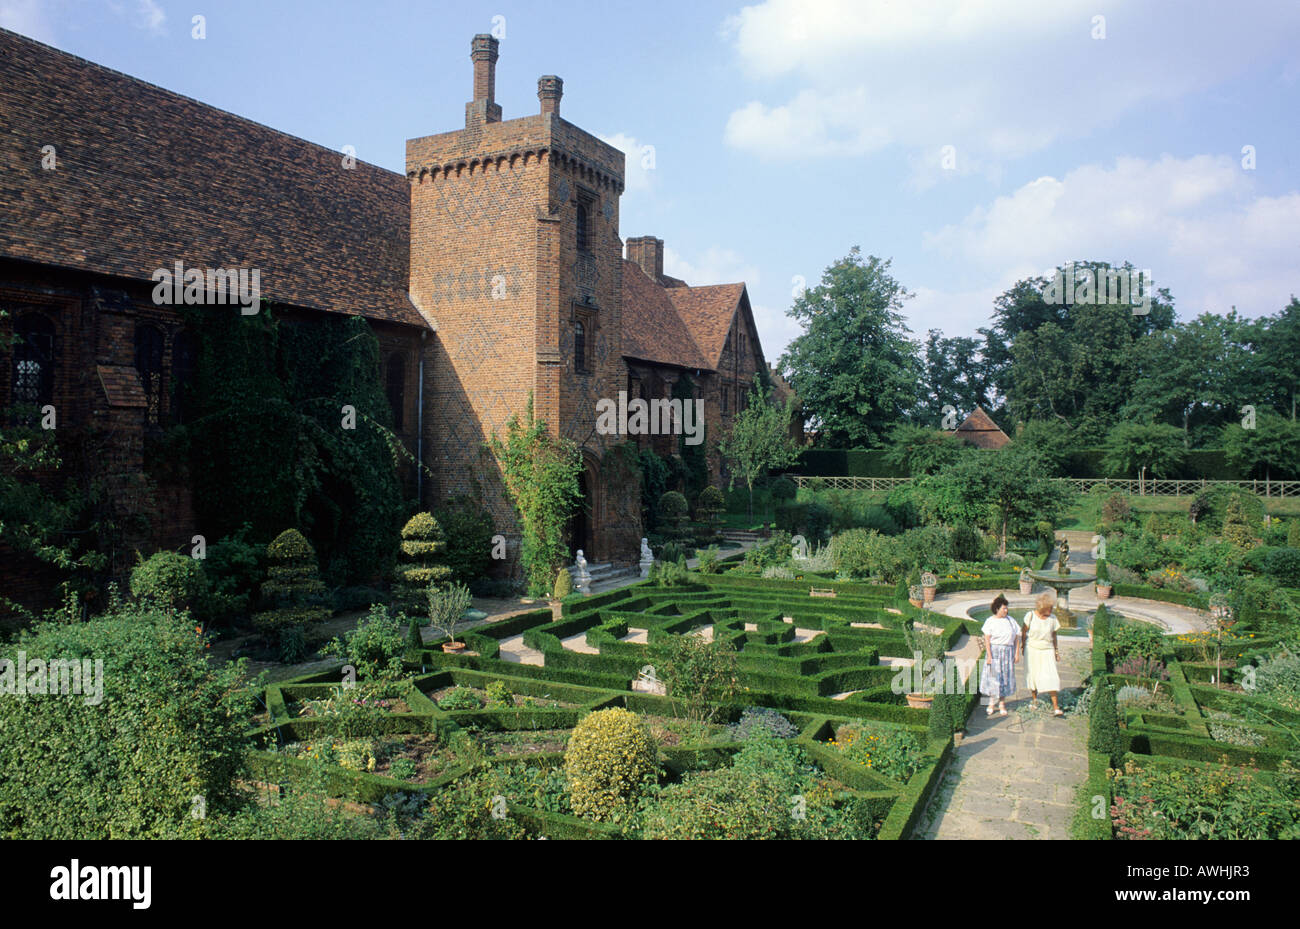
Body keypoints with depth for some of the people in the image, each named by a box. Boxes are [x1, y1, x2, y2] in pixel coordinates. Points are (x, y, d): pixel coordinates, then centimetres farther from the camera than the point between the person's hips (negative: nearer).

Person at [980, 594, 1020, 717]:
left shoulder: (1010, 620, 7)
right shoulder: (990, 621, -3)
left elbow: (1017, 638, 9)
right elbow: (987, 640, -7)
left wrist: (1017, 653, 2)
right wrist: (989, 655, -14)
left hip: (1008, 652, 3)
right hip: (994, 651, -3)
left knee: (1006, 677, 6)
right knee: (994, 677, -1)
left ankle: (1002, 704, 17)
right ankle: (991, 703, 12)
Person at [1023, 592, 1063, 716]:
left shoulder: (1052, 618, -2)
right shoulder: (1031, 616, -9)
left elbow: (1054, 635, 9)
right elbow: (1024, 632, 1)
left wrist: (1056, 651, 12)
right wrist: (1023, 647, 4)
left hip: (1047, 651, 1)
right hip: (1032, 649, -1)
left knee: (1051, 677, -8)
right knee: (1032, 674, 10)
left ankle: (1055, 707, -8)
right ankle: (1034, 697, 34)